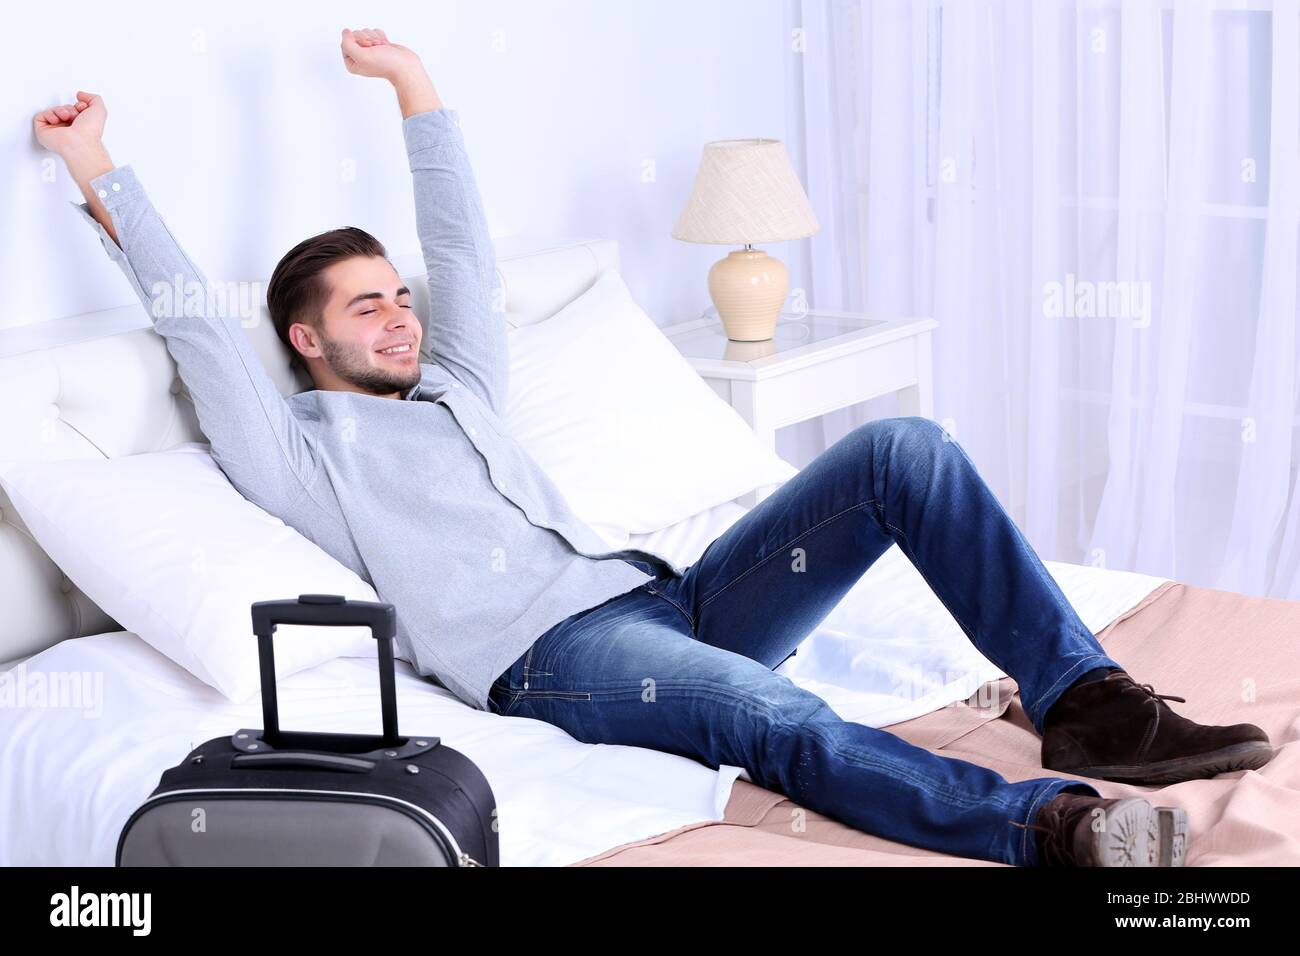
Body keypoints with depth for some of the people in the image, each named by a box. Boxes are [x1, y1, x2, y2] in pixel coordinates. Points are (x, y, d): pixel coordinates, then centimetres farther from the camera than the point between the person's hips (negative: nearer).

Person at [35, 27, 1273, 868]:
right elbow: (196, 322, 6)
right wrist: (102, 178, 11)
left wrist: (414, 84, 36)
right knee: (773, 715, -41)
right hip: (546, 653, -8)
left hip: (662, 594, 8)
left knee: (899, 449, -11)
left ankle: (1084, 701, -20)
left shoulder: (458, 386, 30)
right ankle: (1049, 825, -57)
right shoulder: (293, 446, 12)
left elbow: (462, 247, 33)